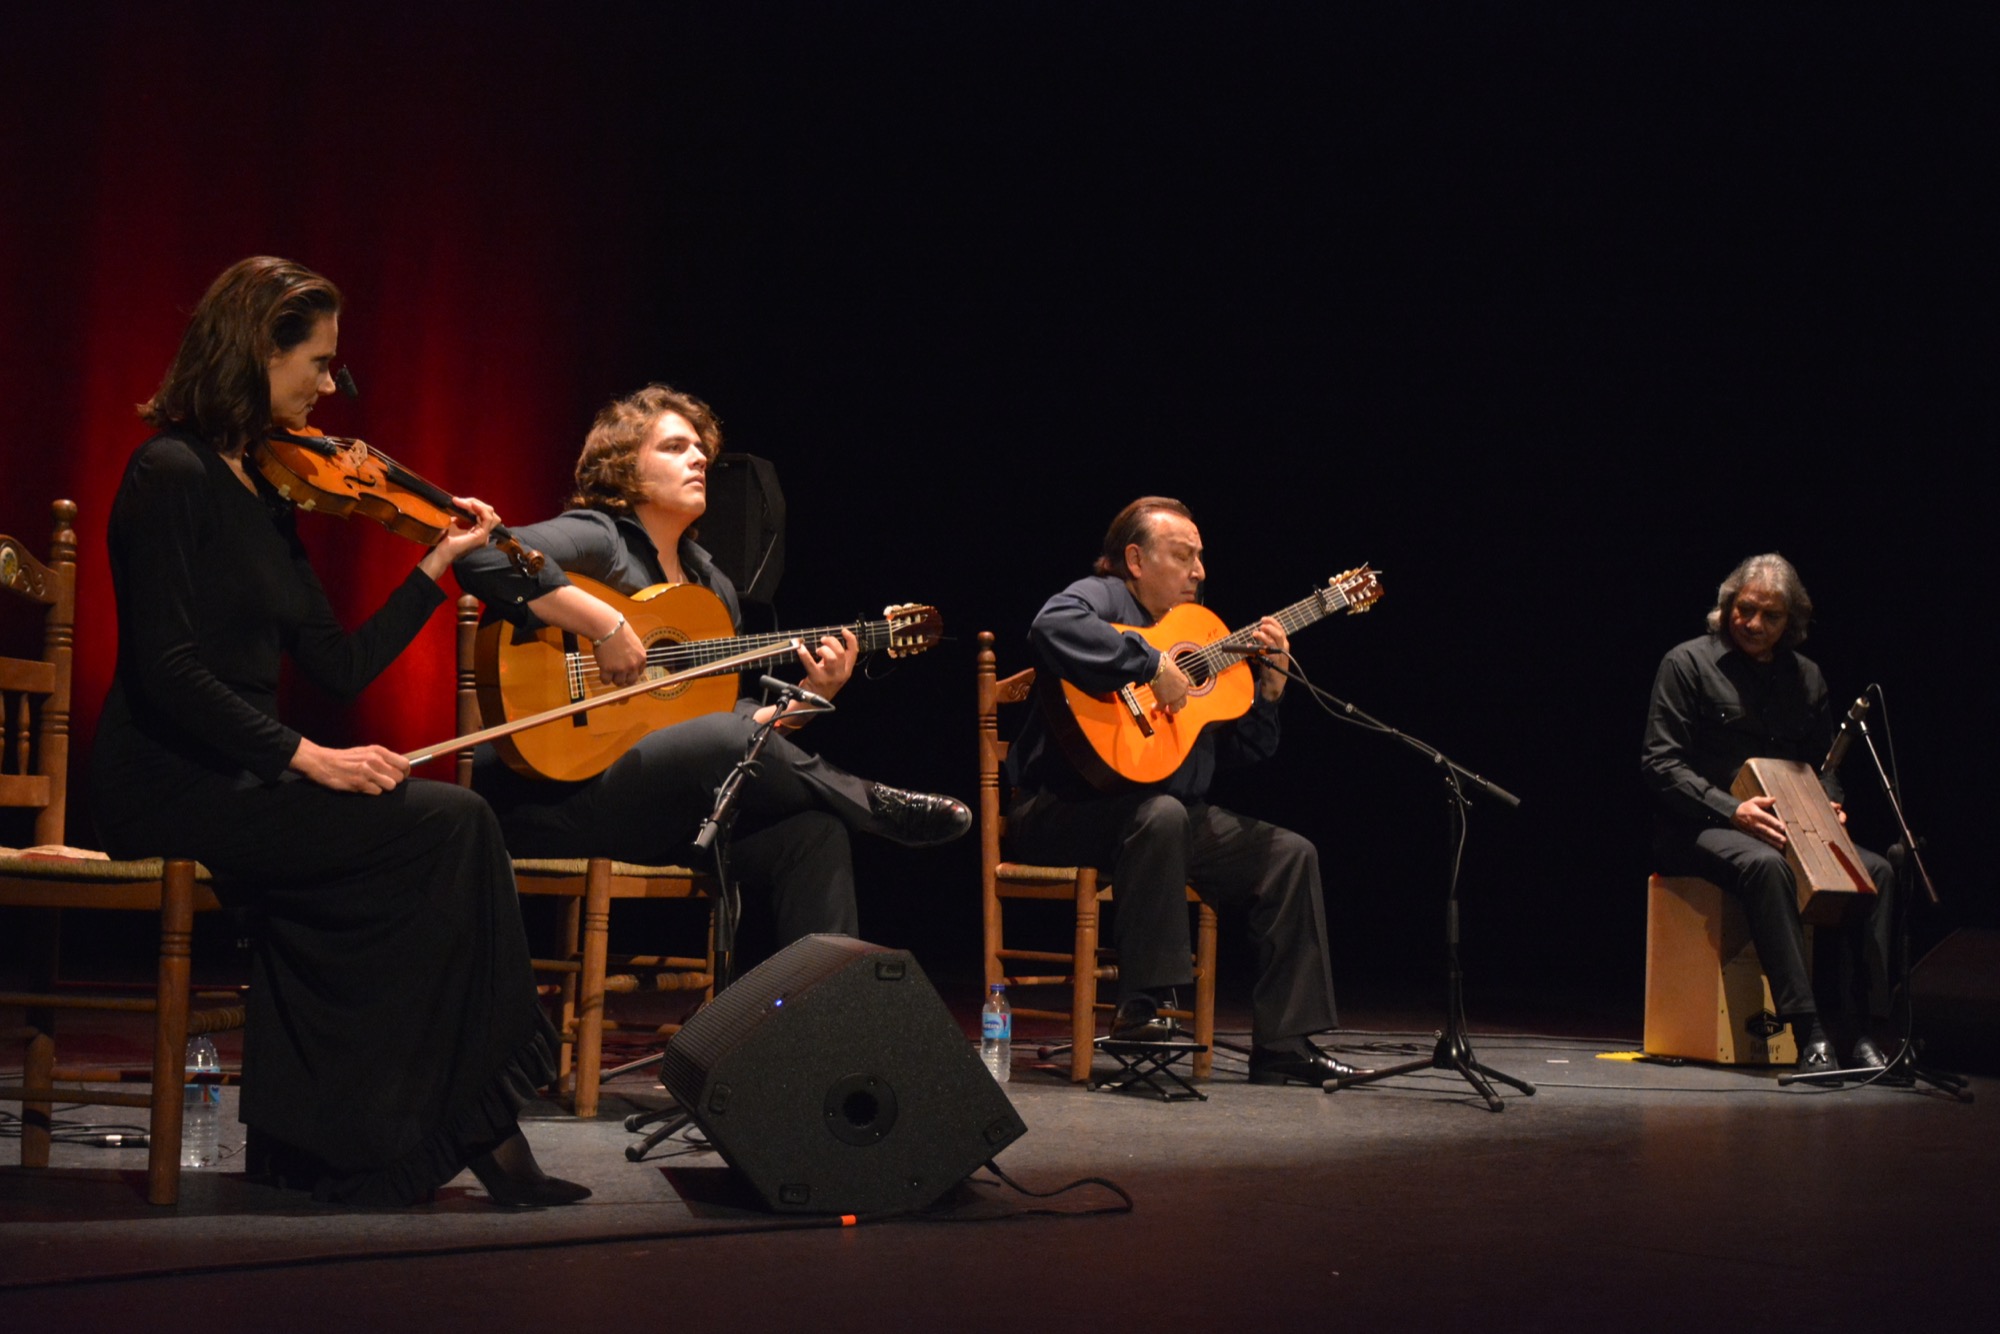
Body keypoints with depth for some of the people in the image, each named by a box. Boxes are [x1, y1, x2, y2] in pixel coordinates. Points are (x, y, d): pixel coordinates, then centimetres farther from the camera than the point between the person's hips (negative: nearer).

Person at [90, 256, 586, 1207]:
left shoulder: (263, 494, 16)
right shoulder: (172, 475, -11)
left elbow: (342, 665, 15)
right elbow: (168, 673, -19)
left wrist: (439, 561, 13)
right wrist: (305, 756, -23)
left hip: (237, 778, 8)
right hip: (172, 788, -8)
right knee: (451, 826, -18)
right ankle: (480, 1126, -9)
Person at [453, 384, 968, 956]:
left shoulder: (712, 587, 20)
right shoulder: (597, 539, -5)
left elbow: (731, 713, 21)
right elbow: (483, 559, -25)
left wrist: (808, 698, 4)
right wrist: (606, 627, -25)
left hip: (667, 804, 7)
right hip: (552, 794, -7)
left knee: (813, 833, -20)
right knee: (723, 738, -33)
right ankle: (872, 804, -10)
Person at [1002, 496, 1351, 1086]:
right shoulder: (1098, 597, -4)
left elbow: (1238, 751, 19)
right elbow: (1053, 629, -33)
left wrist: (1269, 688, 3)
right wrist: (1154, 666, -30)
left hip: (1174, 812, 8)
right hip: (1066, 811, -8)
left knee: (1290, 855, -3)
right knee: (1159, 813, -38)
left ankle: (1284, 1043, -5)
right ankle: (1141, 1008, -32)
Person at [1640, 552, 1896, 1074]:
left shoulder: (1805, 677, 15)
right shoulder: (1688, 663, -2)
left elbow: (1823, 763, 23)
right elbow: (1659, 764, -9)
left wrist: (1829, 808, -1)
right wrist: (1732, 810, -22)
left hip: (1785, 829, 6)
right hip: (1697, 830, -6)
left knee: (1876, 870, -18)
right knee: (1764, 865, -38)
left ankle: (1855, 1027, -20)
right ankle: (1808, 1032, -41)